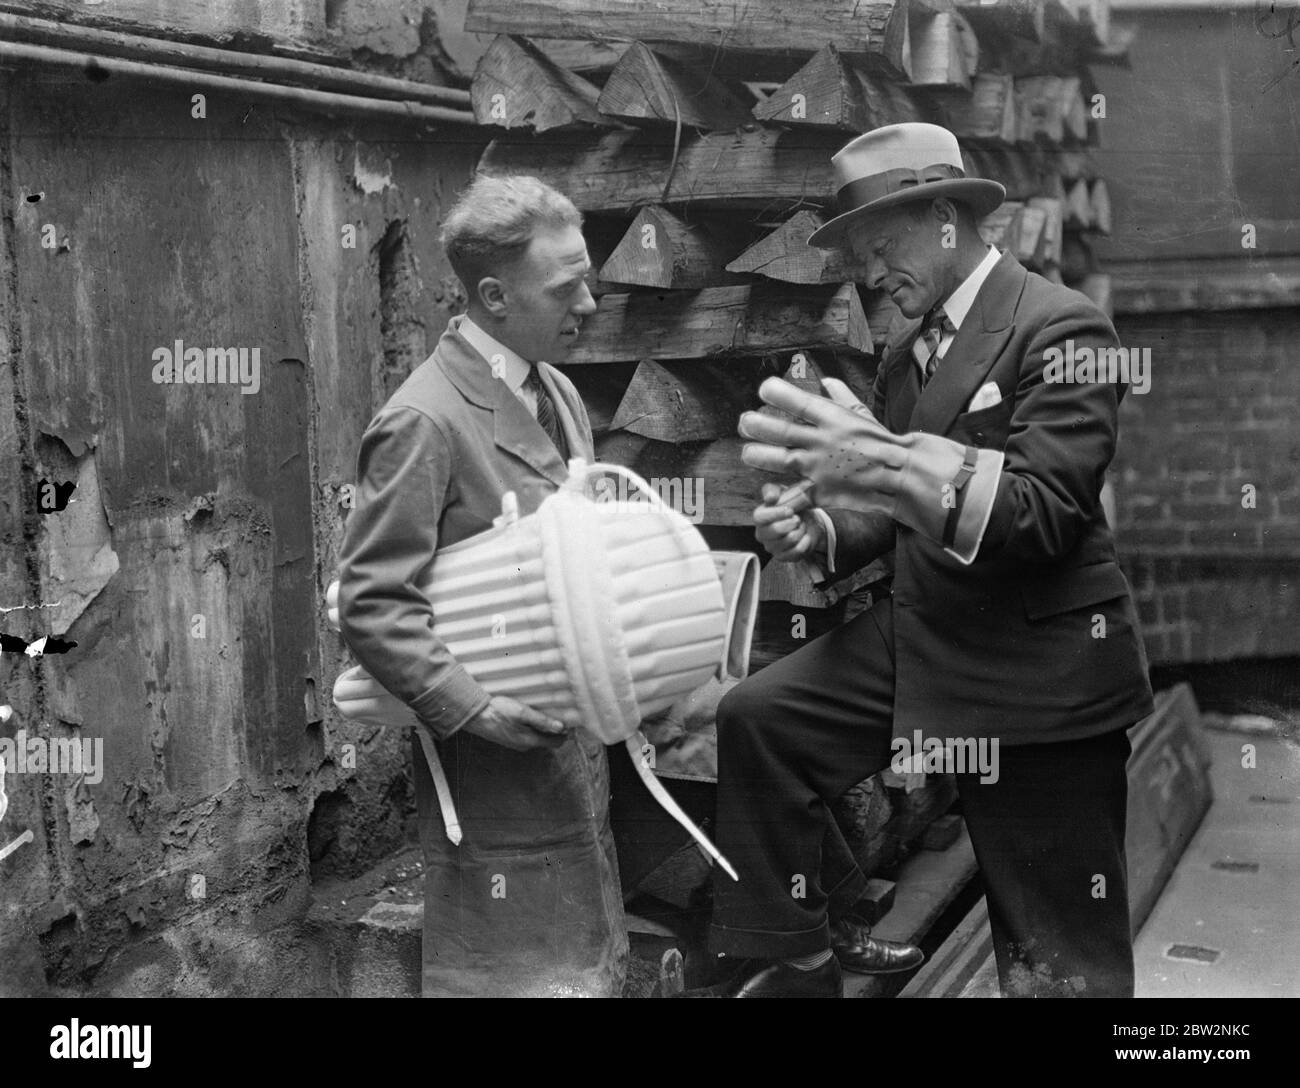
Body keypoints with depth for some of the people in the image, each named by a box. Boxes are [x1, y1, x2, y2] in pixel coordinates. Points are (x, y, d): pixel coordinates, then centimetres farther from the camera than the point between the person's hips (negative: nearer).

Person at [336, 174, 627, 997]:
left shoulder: (557, 394, 8)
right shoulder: (427, 421, -18)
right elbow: (372, 605, -18)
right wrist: (469, 706, -23)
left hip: (578, 735, 8)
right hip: (501, 749, -8)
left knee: (590, 958, 17)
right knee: (515, 967, 5)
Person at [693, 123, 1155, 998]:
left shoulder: (1060, 326, -13)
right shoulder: (907, 348, 11)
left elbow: (1050, 511, -25)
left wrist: (891, 464, -38)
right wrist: (822, 531, -5)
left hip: (1037, 669, -7)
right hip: (918, 640, 7)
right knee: (755, 721, -5)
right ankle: (786, 967, 6)